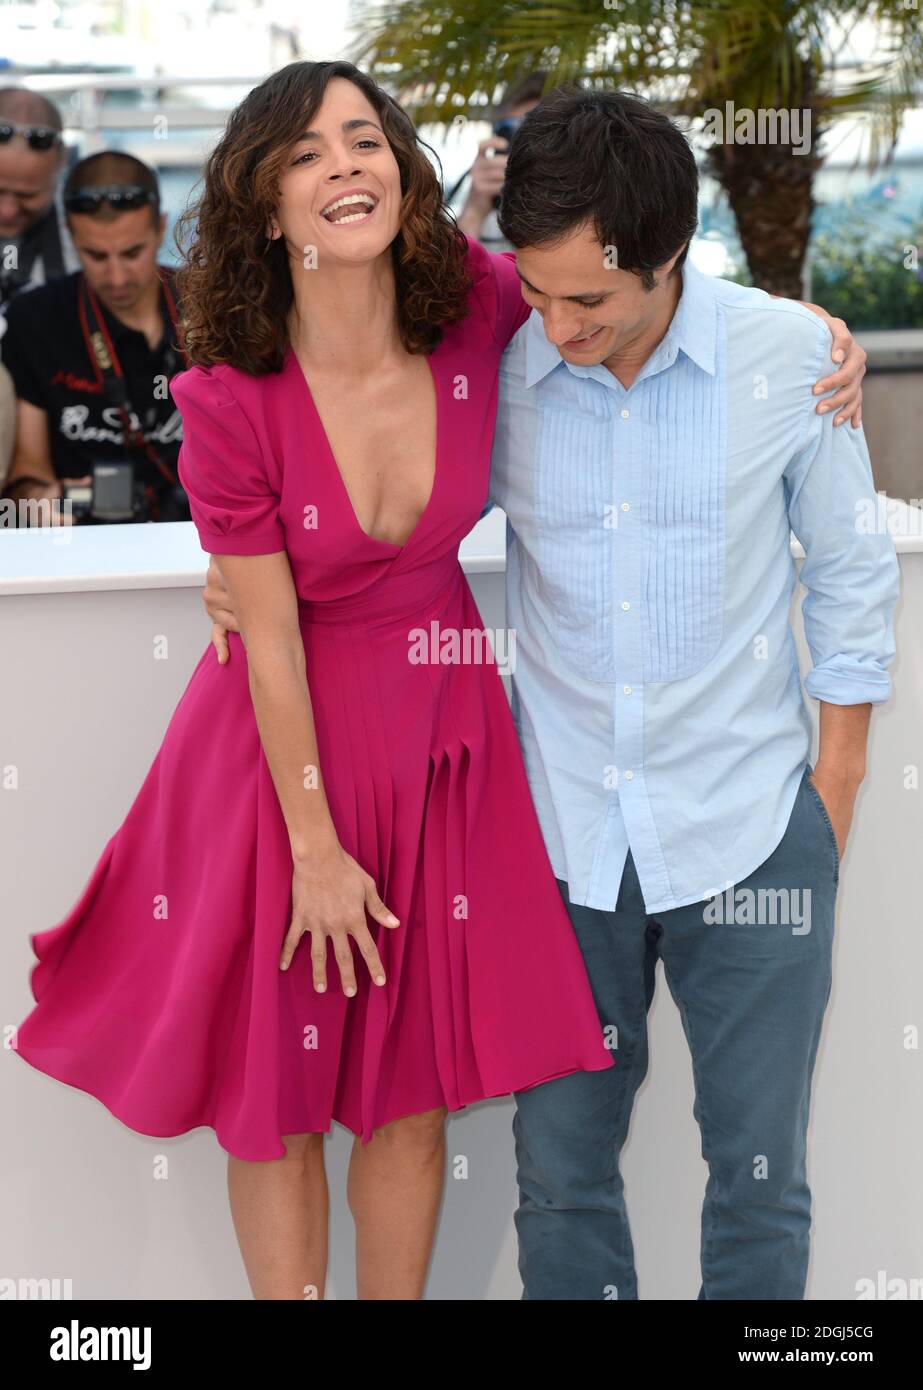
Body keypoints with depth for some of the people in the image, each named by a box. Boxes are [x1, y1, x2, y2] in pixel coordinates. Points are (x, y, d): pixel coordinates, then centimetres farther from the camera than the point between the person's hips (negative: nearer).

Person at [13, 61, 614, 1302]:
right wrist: (315, 850, -10)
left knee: (416, 1073, 13)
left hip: (438, 726, 3)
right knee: (276, 1081, 9)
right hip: (287, 737, -3)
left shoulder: (479, 305, -14)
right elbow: (271, 637, -15)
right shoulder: (232, 398, -21)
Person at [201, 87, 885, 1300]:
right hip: (562, 833, 2)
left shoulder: (791, 359, -8)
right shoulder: (494, 368, -5)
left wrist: (835, 802, 4)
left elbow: (850, 581, 3)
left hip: (750, 834, -1)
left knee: (760, 1174, 8)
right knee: (561, 1170, 9)